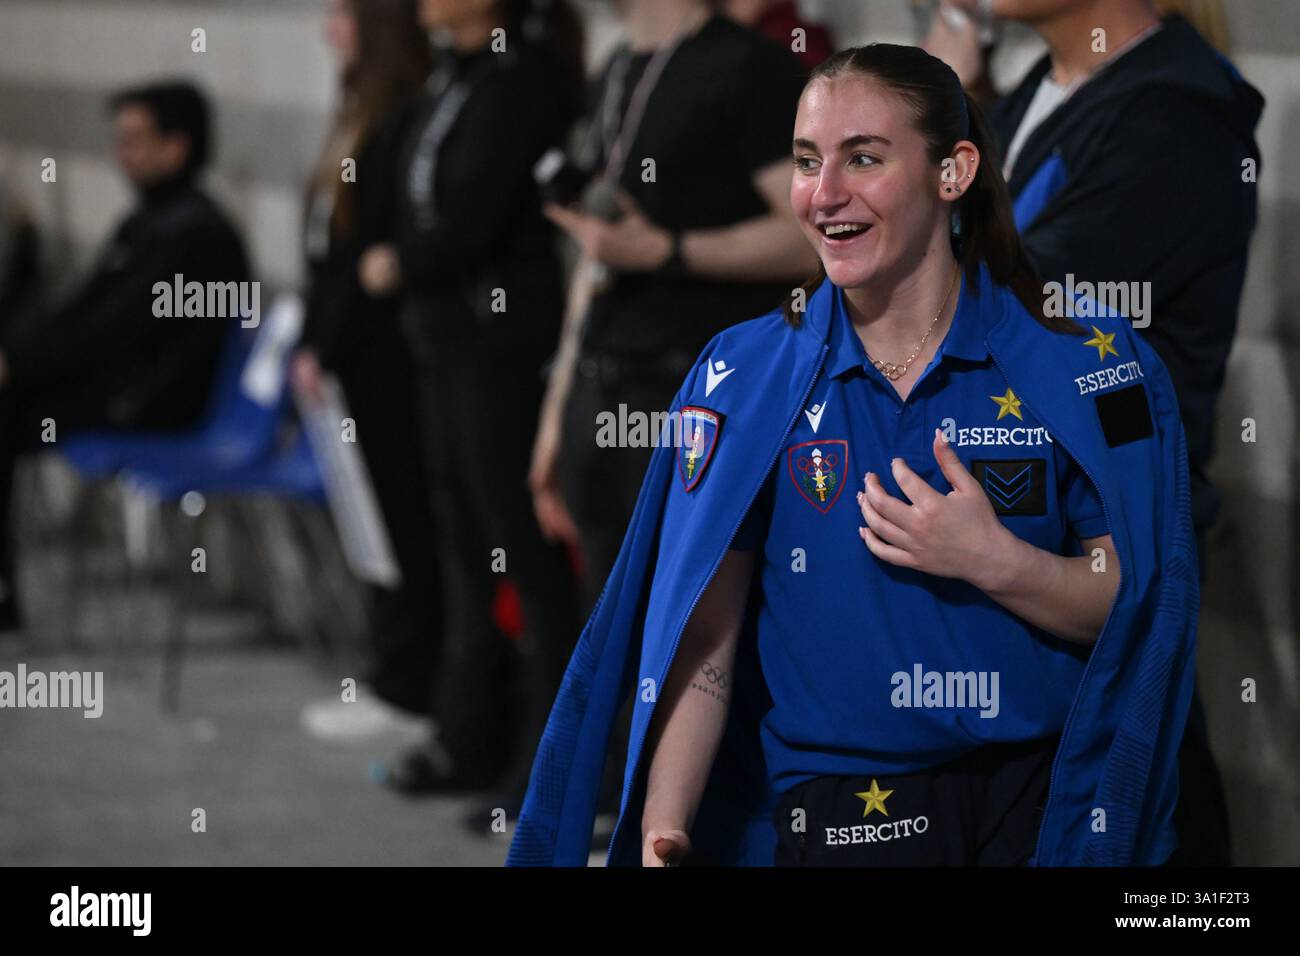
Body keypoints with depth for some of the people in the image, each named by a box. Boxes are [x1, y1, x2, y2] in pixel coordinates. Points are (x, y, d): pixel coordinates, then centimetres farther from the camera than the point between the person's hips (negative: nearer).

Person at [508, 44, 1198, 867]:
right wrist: (662, 831, -20)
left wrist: (994, 562, -22)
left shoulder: (1081, 364, -4)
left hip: (1038, 807, 0)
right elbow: (699, 641, -7)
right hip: (830, 820, 0)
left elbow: (1137, 609, -5)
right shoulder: (744, 376, -2)